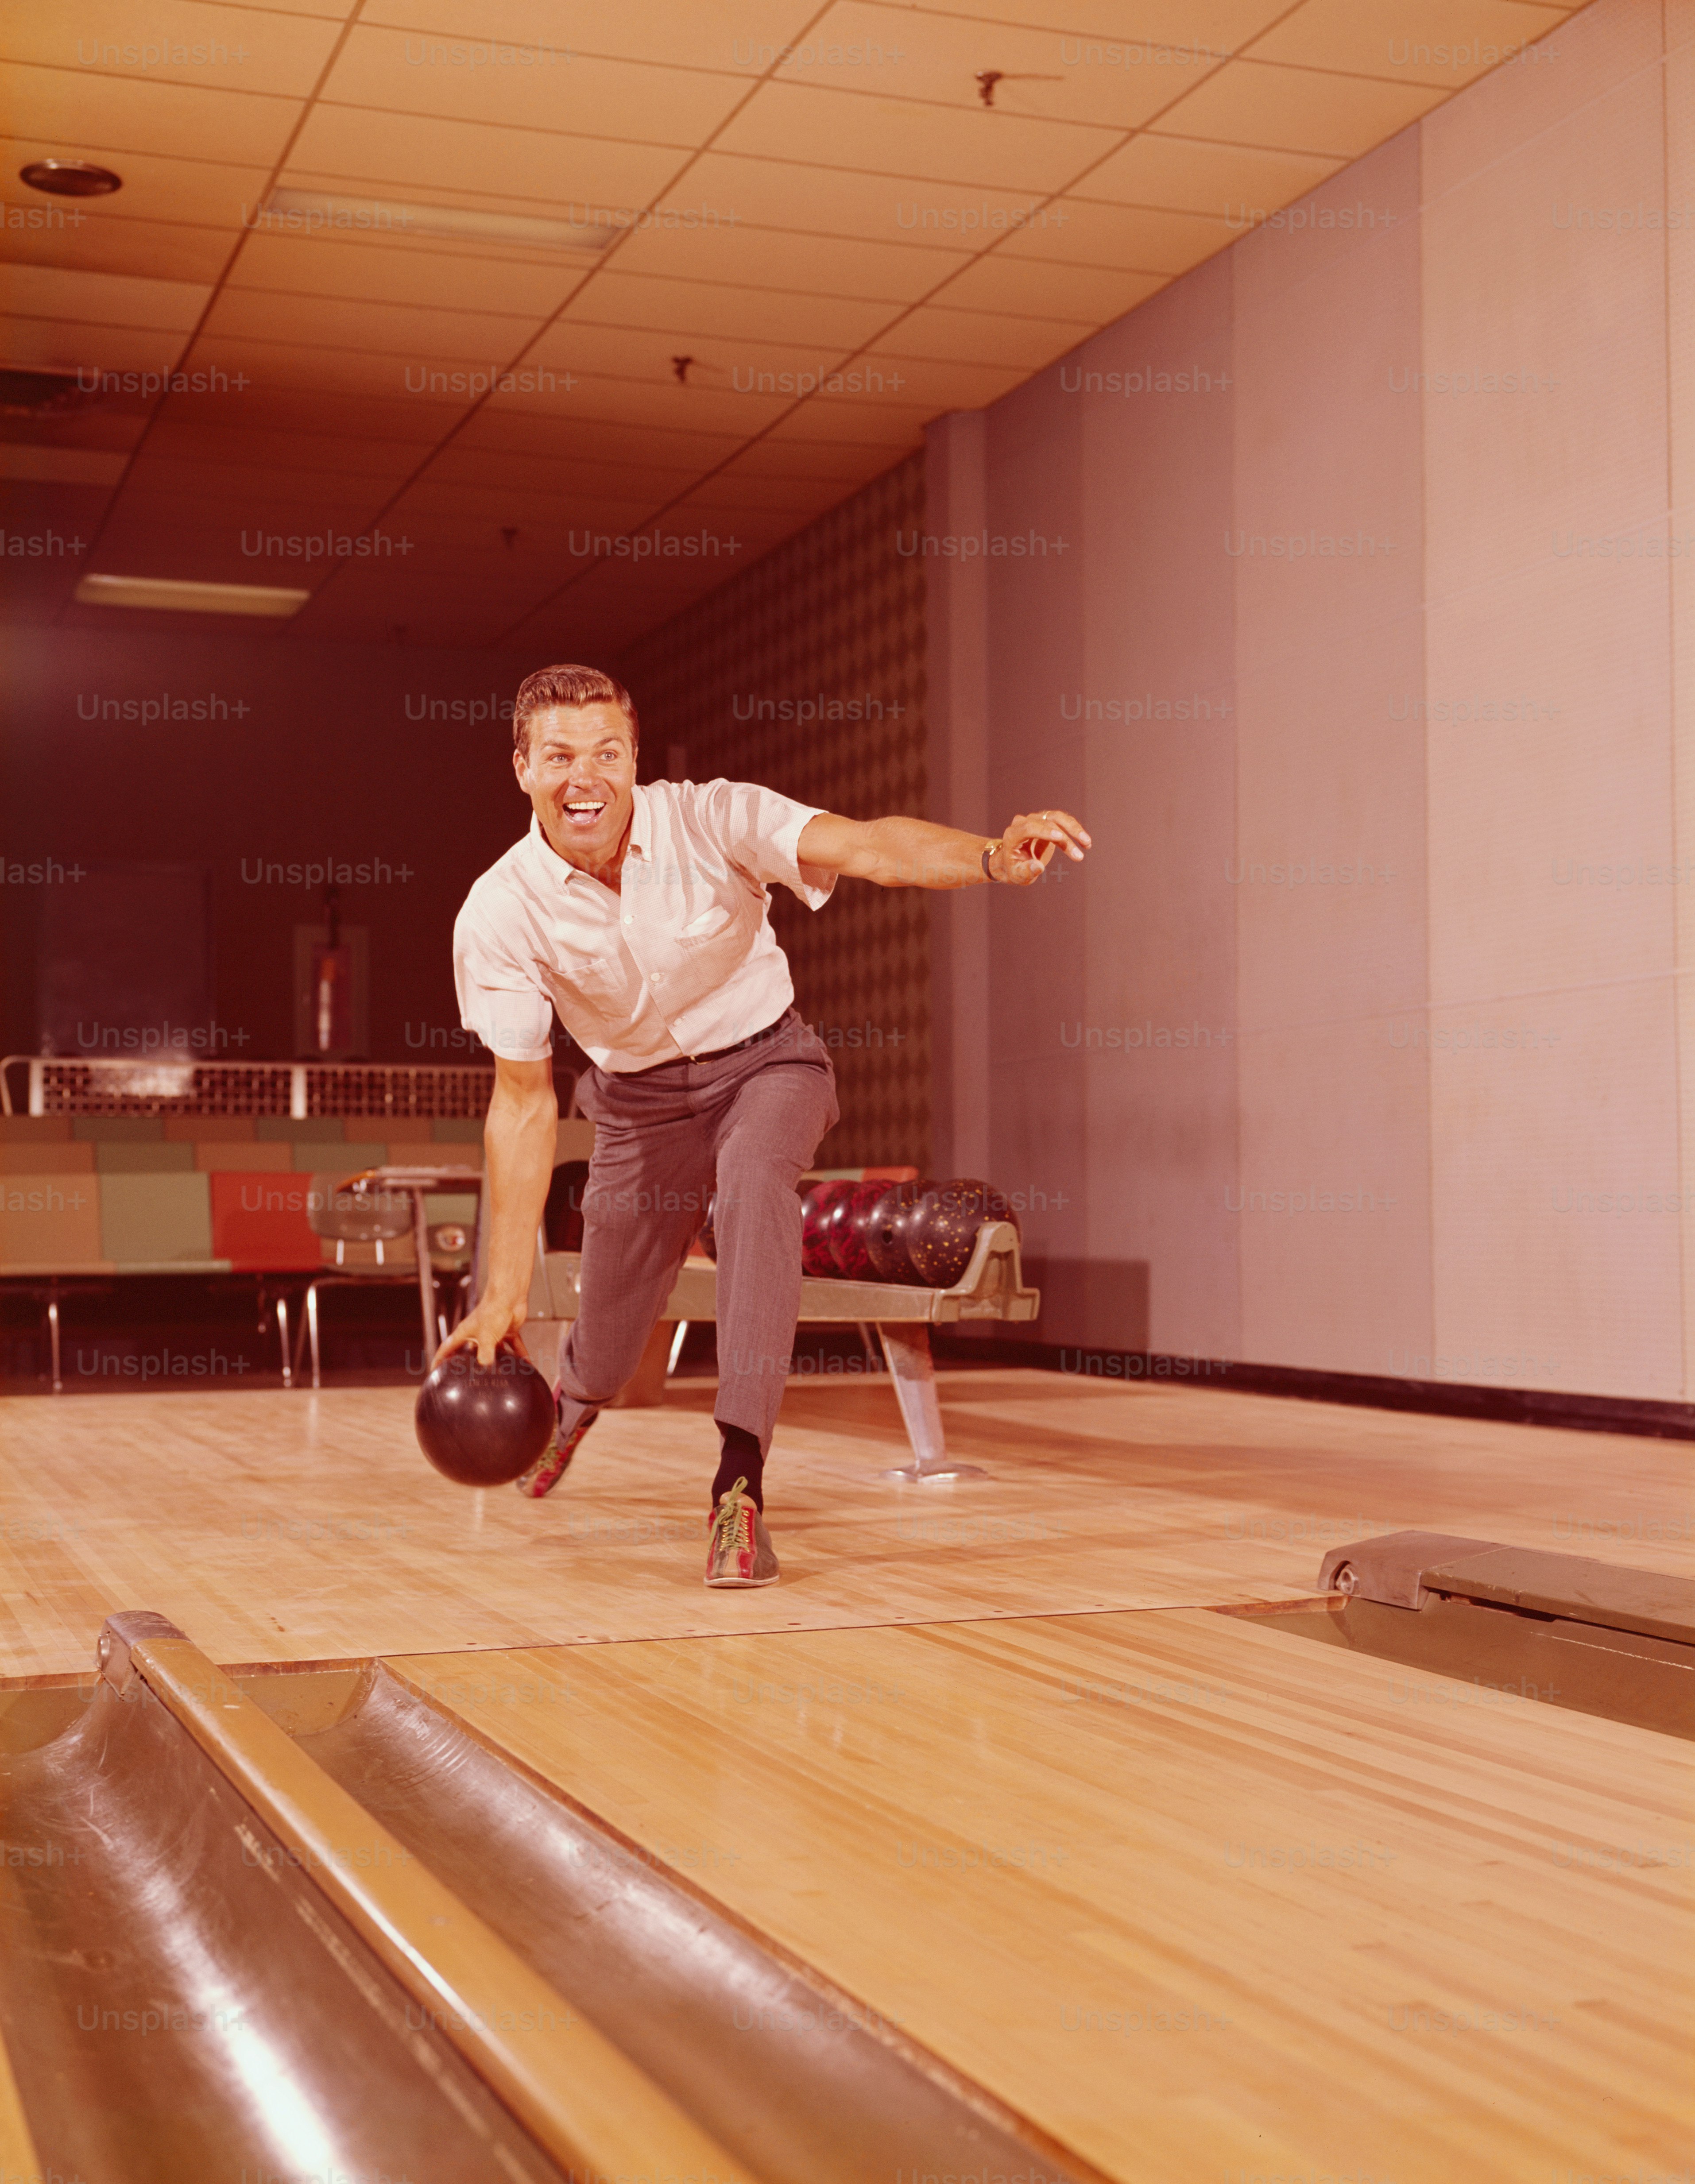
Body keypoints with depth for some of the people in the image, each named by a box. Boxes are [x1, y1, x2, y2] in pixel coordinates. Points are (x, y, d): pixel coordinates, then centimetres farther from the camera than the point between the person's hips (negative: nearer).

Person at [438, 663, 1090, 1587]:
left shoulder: (709, 820, -24)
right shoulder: (499, 914, -19)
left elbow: (867, 848, -38)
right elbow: (523, 1101, -13)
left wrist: (993, 857, -60)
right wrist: (505, 1289, -16)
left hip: (763, 1059, -2)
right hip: (640, 1094, 2)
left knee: (755, 1178, -36)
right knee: (606, 1350, 9)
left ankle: (739, 1483, -36)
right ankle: (575, 1394, 52)